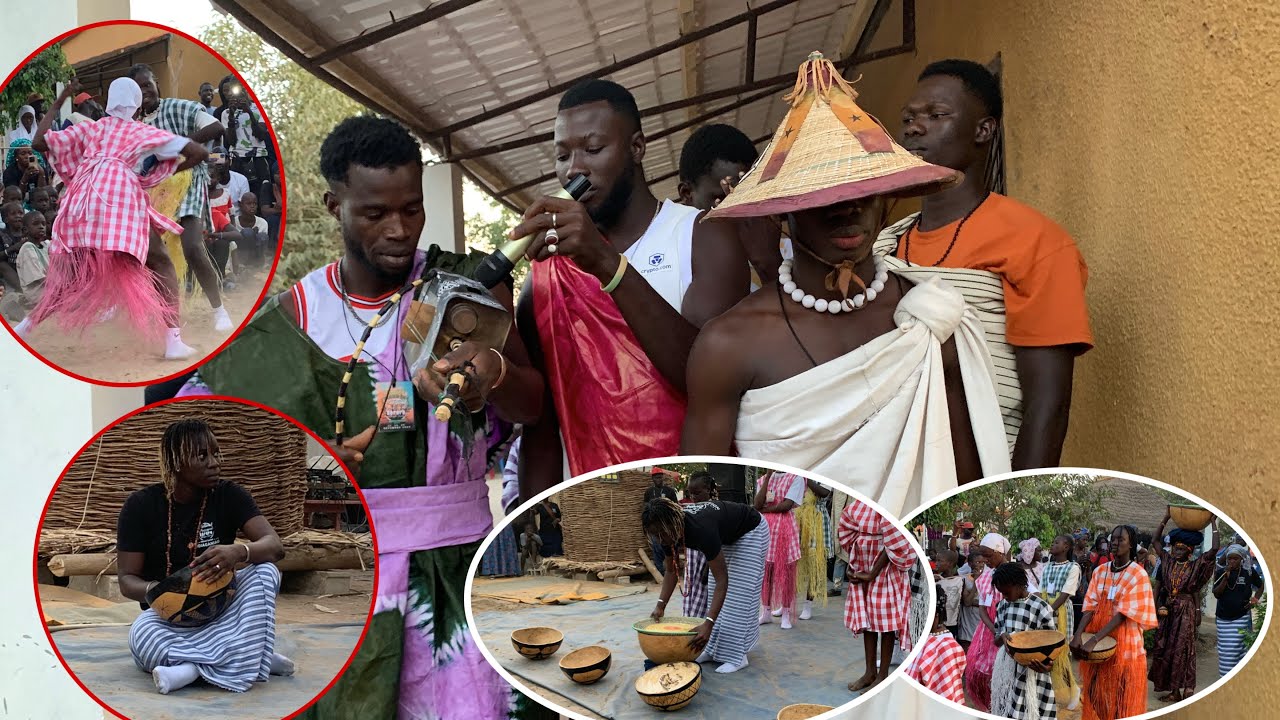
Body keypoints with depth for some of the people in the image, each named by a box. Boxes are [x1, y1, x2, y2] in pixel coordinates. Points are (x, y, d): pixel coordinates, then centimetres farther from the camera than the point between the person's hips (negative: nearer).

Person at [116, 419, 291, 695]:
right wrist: (154, 590, -30)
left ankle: (196, 666, -34)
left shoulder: (228, 495, -4)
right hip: (167, 615, -1)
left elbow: (275, 546, -17)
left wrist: (239, 552, -41)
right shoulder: (141, 505, -5)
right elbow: (127, 580, -5)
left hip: (221, 611, 1)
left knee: (265, 570, -27)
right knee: (141, 634, -35)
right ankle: (253, 658, -32)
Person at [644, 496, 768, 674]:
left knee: (739, 592, -12)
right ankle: (715, 649, 10)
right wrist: (660, 607, -15)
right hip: (725, 537, 8)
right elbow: (671, 572, -4)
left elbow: (722, 581, -41)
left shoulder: (700, 529, -42)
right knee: (714, 591, 4)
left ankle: (736, 656, -7)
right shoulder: (670, 531, -20)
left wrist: (708, 624, -46)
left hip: (750, 532, -8)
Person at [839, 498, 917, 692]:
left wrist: (873, 573, -15)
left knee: (886, 618, 2)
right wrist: (853, 565, 3)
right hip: (862, 569, 7)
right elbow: (848, 532, 12)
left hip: (885, 569, -7)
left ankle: (883, 675, 11)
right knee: (866, 618, 13)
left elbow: (893, 544, -18)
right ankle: (870, 671, 24)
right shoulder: (857, 504, 3)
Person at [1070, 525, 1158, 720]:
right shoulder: (1100, 571, 5)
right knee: (1097, 696, 9)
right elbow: (1090, 607, -1)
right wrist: (1078, 635, -17)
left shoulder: (1138, 575, -10)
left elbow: (1123, 614, -17)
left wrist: (1094, 640, -24)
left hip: (1124, 645, -4)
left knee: (1122, 700, 3)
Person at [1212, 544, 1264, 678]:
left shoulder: (1249, 571, -2)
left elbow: (1261, 586, 14)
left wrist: (1255, 599, -2)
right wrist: (1226, 578, -15)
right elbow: (1216, 594, -5)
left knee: (1234, 648, -8)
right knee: (1224, 648, 5)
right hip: (1223, 617, 2)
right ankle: (1225, 675, 16)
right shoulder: (1221, 572, 0)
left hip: (1241, 617, -2)